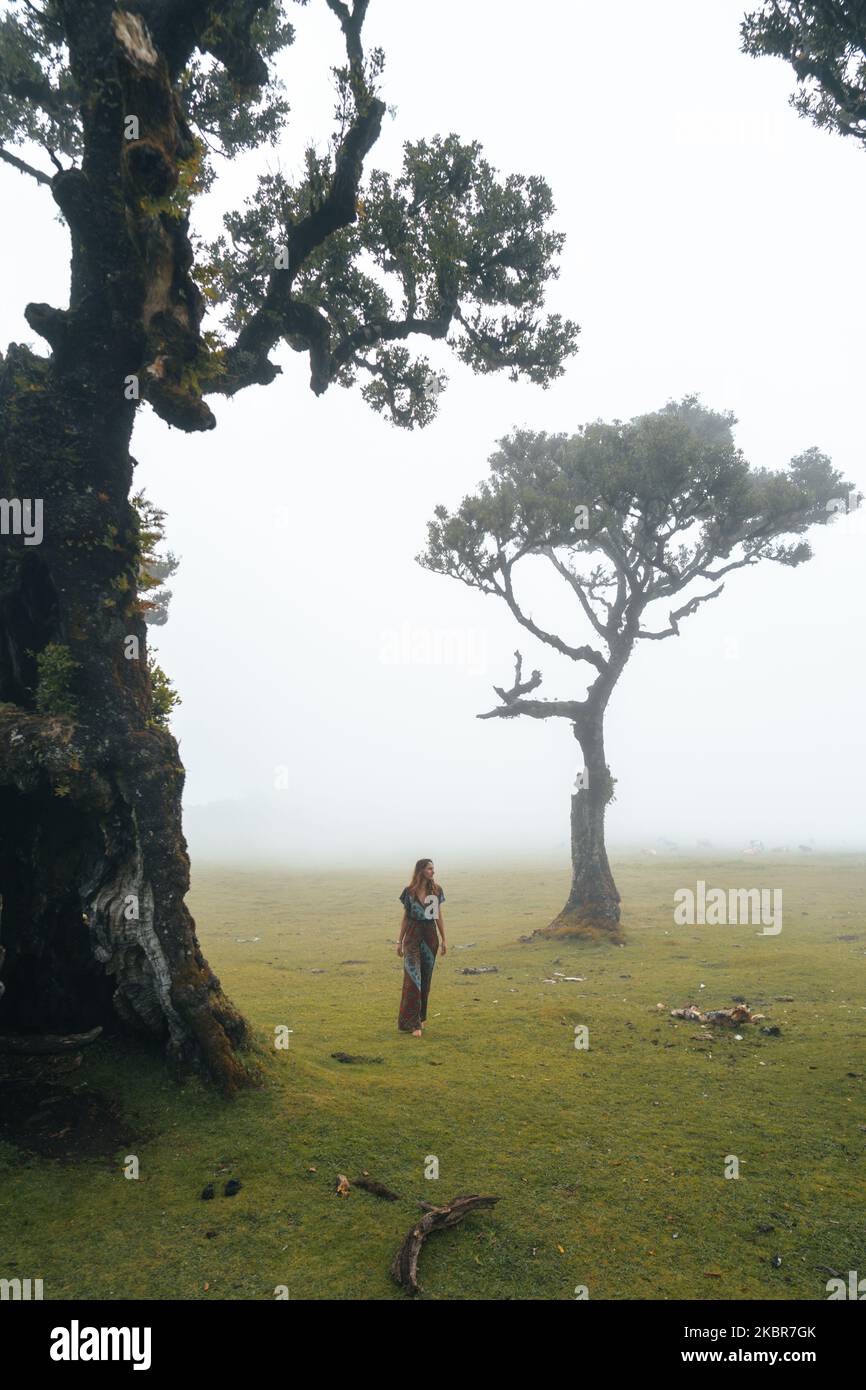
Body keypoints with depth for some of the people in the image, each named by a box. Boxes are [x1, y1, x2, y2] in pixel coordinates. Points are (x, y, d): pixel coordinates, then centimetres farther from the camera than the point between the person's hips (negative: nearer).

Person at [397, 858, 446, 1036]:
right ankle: (412, 1023, -10)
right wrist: (400, 941, 5)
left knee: (425, 978, 9)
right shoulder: (409, 892, -2)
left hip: (430, 936, 3)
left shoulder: (436, 890, 4)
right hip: (413, 936, -3)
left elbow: (439, 916, 8)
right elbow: (405, 918, 4)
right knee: (413, 977, -10)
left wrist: (444, 940, 6)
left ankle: (421, 1016, 25)